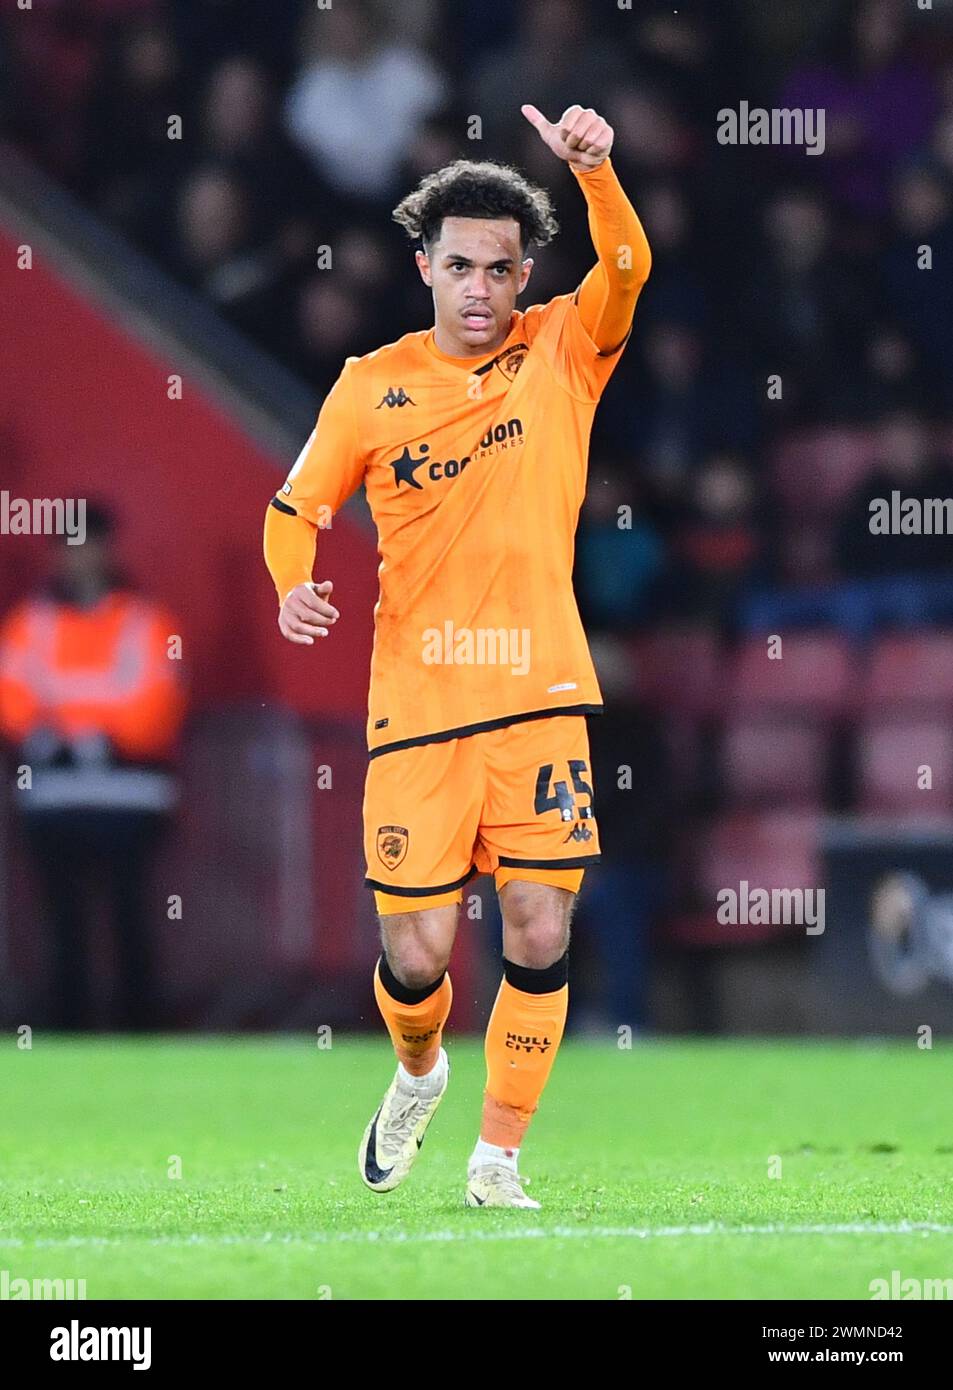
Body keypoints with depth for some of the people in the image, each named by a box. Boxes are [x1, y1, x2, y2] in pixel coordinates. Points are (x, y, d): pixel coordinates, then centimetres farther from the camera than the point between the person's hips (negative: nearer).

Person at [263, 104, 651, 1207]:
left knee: (539, 934, -7)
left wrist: (594, 171, -34)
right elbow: (298, 505, 13)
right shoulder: (372, 386, 5)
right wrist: (294, 582, -9)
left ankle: (498, 1156, 8)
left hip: (539, 692, 0)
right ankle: (418, 1076, 31)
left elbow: (626, 270, -15)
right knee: (416, 950, -3)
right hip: (415, 699, 0)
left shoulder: (562, 353, 3)